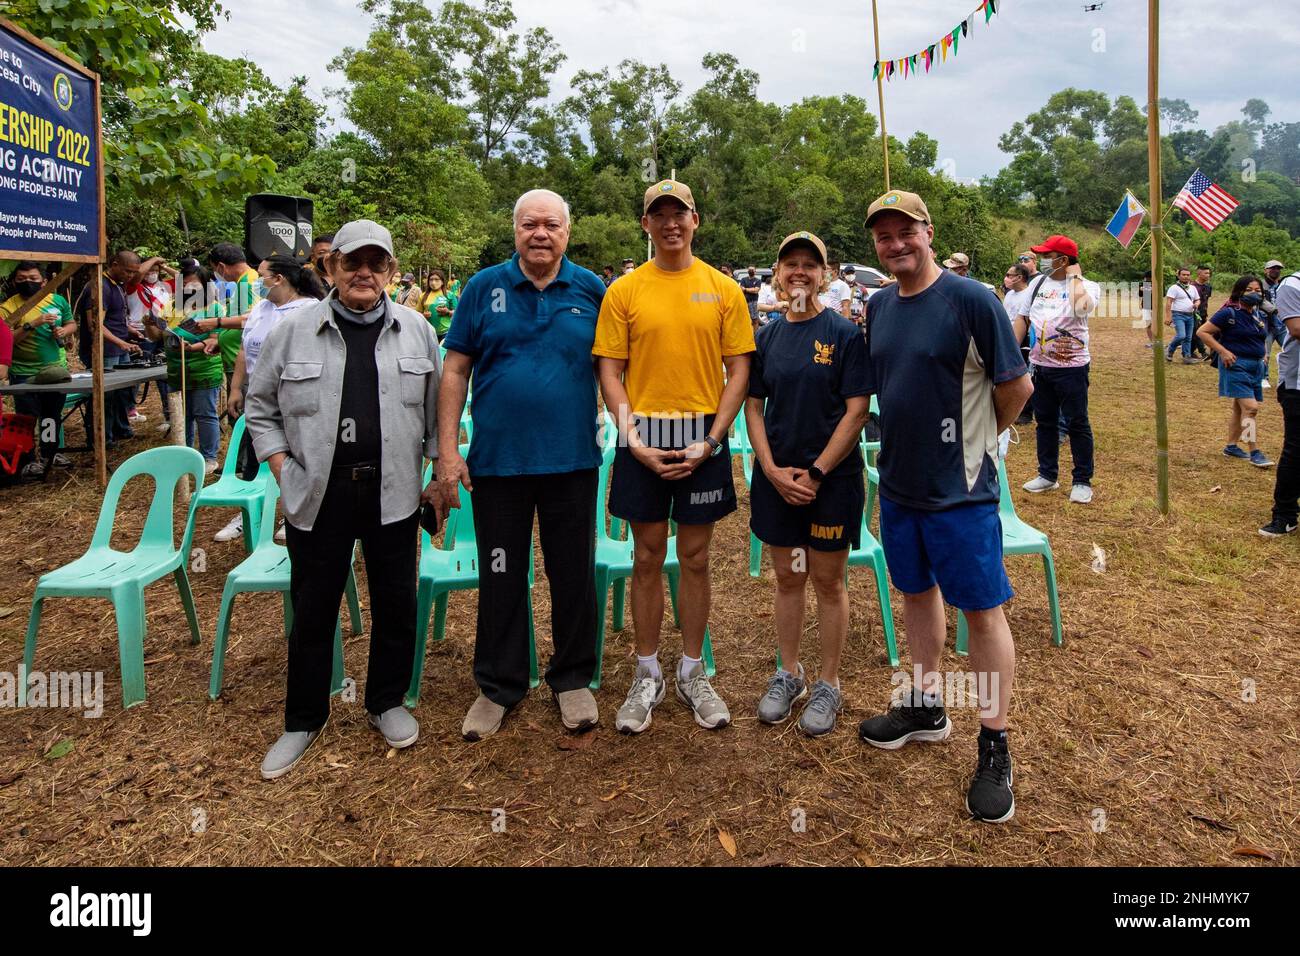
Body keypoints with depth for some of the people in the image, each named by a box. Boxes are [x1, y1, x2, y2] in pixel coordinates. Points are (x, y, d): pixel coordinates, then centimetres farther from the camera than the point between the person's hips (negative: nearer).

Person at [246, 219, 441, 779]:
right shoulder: (294, 330, 1)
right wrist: (282, 472, -1)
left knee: (396, 604, 10)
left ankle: (386, 702, 31)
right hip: (317, 497, -1)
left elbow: (437, 409, 10)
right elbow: (261, 408, 8)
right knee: (312, 611, 9)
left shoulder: (415, 330, 4)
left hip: (393, 495, 1)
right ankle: (303, 720, 27)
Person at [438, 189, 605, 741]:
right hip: (497, 461, 0)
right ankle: (499, 685, 27)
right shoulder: (484, 287, 1)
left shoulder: (592, 291, 3)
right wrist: (447, 452, -5)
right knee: (500, 577, 11)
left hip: (572, 461, 0)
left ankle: (573, 680, 29)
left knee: (574, 575, 10)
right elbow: (455, 371, 1)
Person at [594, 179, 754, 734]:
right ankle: (647, 677, 22)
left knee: (695, 558, 9)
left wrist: (709, 442, -8)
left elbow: (739, 370, 1)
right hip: (643, 441, 0)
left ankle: (693, 674, 24)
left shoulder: (723, 290, 3)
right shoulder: (623, 291, 3)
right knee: (647, 559, 7)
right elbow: (610, 372, 2)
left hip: (702, 441, 0)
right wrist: (634, 440, -10)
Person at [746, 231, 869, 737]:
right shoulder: (766, 337, 6)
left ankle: (828, 684, 23)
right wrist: (772, 470, -7)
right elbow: (753, 407, 5)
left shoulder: (846, 334, -6)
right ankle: (789, 674, 30)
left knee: (828, 582, 7)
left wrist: (815, 473, -15)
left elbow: (856, 411, -10)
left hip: (832, 478, -3)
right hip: (776, 477, 4)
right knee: (787, 578, 14)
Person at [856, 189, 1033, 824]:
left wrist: (975, 440, 3)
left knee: (982, 609, 3)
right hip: (898, 481, 7)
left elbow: (1016, 387, -9)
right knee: (917, 592, 19)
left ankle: (995, 749, 16)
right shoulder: (879, 305, 6)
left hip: (960, 487, -6)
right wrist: (903, 442, 13)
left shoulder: (971, 300, -13)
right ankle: (926, 706, 37)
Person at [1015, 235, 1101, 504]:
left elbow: (1081, 307, -34)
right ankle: (1047, 475, 27)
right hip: (1040, 365, 6)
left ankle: (1082, 481, 13)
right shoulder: (1038, 282, 7)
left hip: (1072, 367, -6)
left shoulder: (1087, 286, -10)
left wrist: (1075, 277, -19)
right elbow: (1022, 318, 11)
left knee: (1077, 424, 3)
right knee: (1045, 421, 14)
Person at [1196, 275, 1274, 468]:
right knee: (1250, 407, -14)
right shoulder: (1229, 313, -13)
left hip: (1255, 366, 8)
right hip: (1236, 365, -8)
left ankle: (1231, 446, 26)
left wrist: (1262, 354, 10)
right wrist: (1223, 351, -17)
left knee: (1239, 407, 14)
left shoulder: (1261, 316, 10)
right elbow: (1202, 332, -13)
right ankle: (1254, 452, -9)